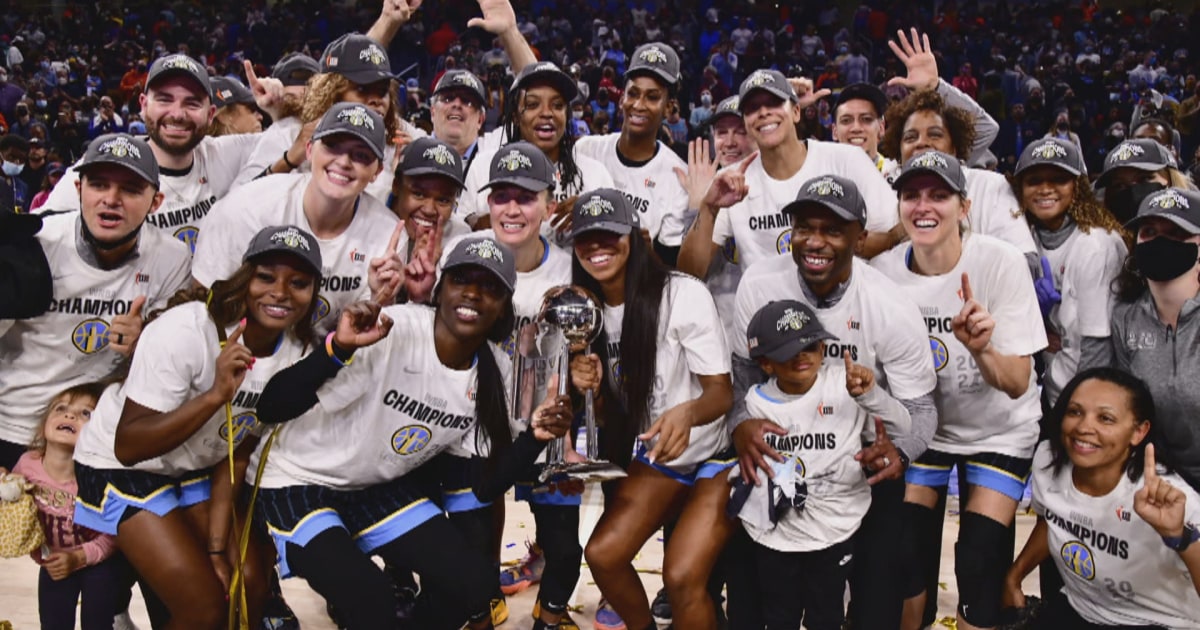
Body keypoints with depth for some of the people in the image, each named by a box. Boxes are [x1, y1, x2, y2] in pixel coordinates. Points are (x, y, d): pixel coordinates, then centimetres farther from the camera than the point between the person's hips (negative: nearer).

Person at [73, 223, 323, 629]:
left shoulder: (298, 353, -11)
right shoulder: (185, 330, -29)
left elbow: (237, 453, -4)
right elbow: (127, 447, -29)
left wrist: (216, 548, -9)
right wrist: (216, 395, -41)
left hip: (197, 469, 6)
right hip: (122, 467, -6)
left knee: (250, 587, -5)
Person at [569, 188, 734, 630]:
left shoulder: (683, 294, -22)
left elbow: (722, 392, -21)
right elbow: (610, 413, 4)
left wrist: (687, 413, -43)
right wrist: (591, 390, -19)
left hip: (717, 455, -6)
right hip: (655, 456, 6)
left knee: (681, 576, -22)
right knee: (601, 554, -9)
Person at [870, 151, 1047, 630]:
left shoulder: (1001, 262, -23)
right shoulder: (883, 271, -16)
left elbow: (1017, 384, -23)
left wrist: (981, 349, -42)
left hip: (999, 431, -2)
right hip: (923, 425, 2)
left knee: (980, 563, -8)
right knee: (906, 552, -1)